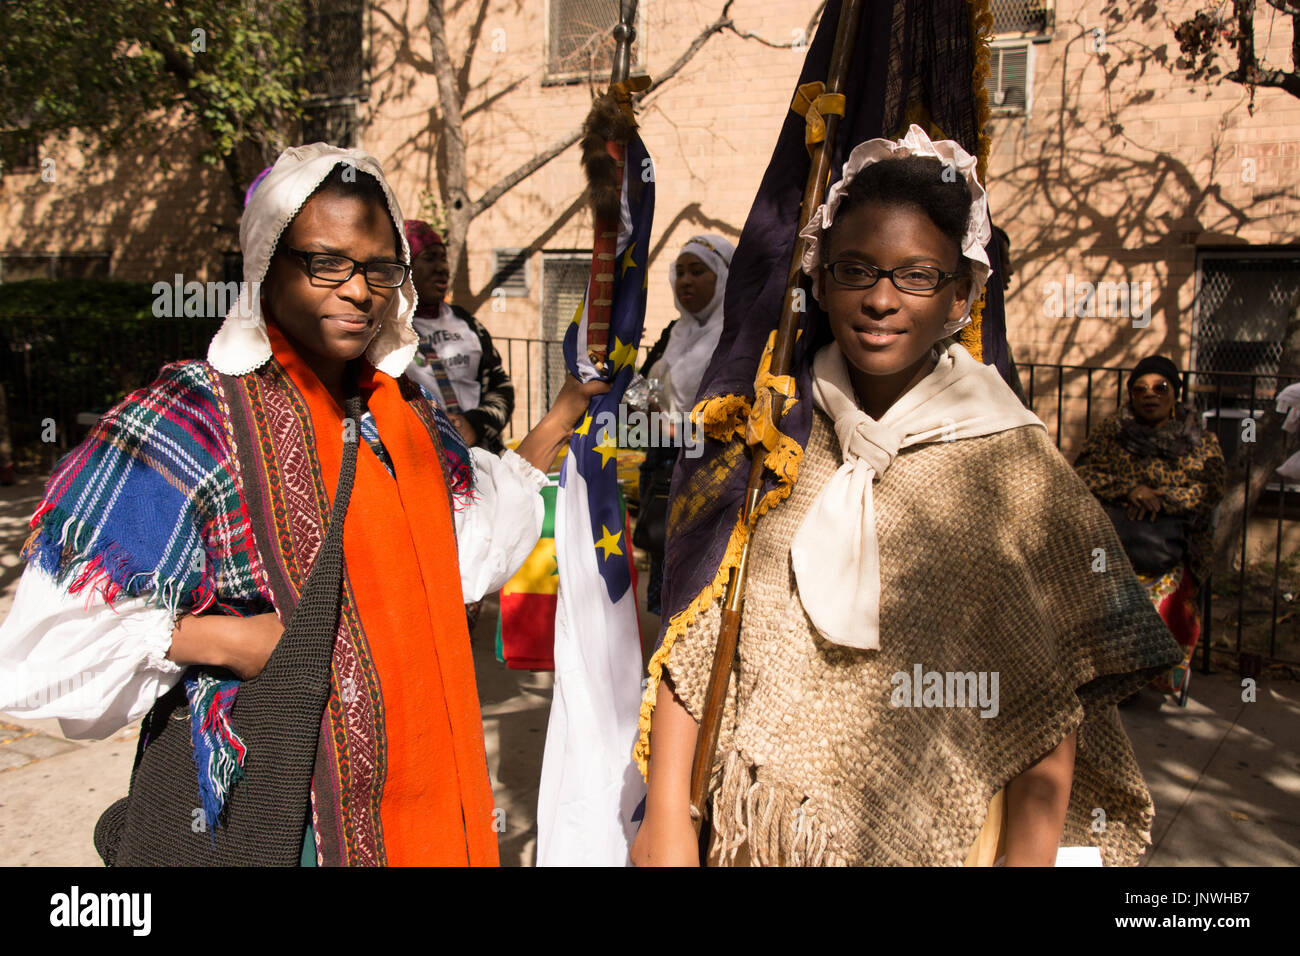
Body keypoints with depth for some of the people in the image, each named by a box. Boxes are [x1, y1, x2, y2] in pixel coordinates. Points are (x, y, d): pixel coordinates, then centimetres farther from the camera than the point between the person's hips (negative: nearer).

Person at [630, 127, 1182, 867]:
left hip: (931, 835, -1)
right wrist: (667, 822, -6)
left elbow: (1049, 705, -8)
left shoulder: (1015, 467, -9)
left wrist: (1027, 857, -14)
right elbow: (691, 637, -4)